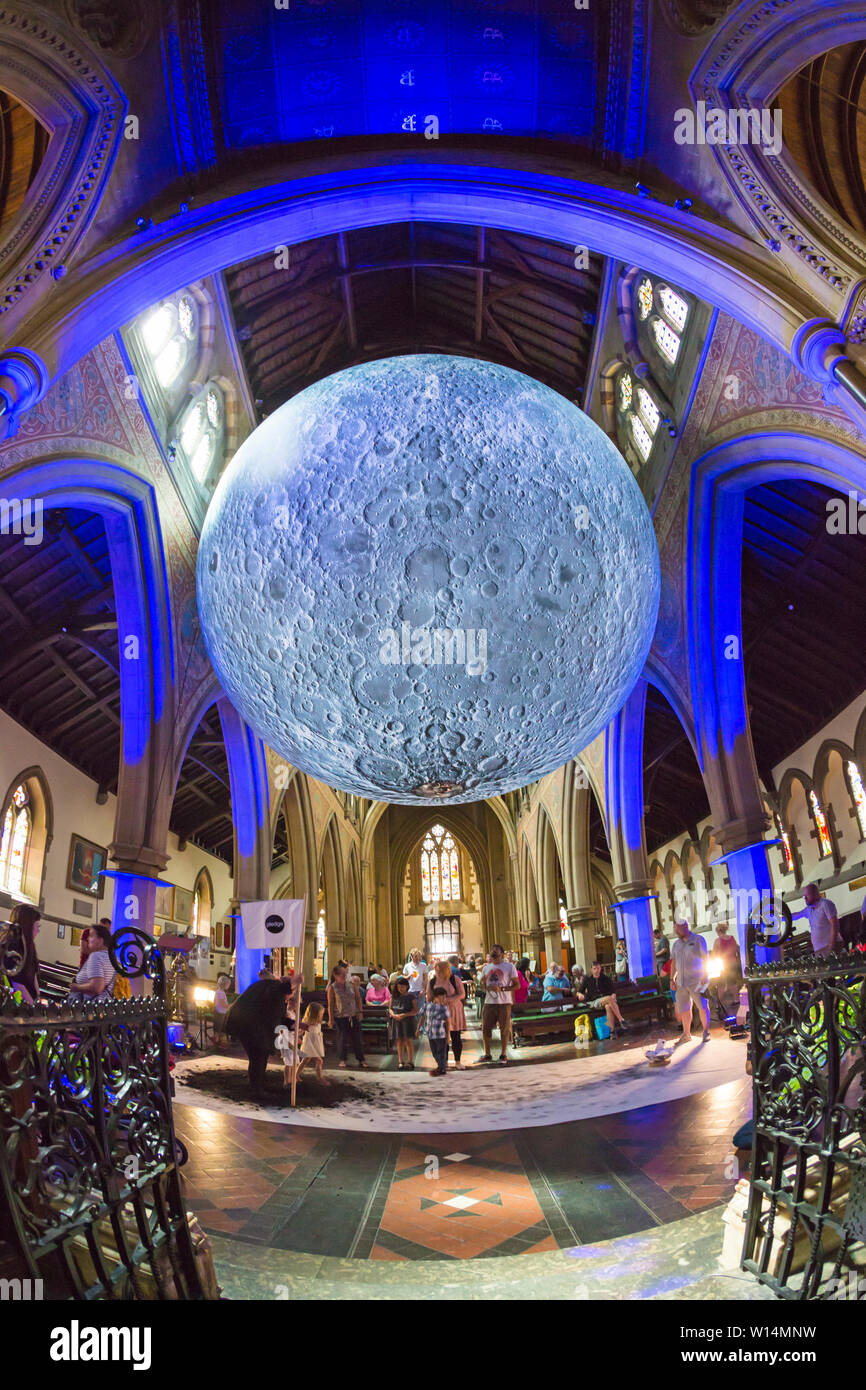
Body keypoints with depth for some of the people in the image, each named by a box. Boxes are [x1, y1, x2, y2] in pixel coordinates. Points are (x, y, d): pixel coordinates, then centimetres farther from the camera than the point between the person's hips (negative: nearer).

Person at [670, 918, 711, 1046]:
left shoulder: (698, 940, -4)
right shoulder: (676, 944, 12)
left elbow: (705, 958, -7)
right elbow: (673, 962, 15)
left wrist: (704, 976, -14)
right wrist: (672, 979, 10)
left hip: (697, 981, -5)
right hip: (681, 983, 5)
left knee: (703, 1007, 0)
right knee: (684, 1009, 7)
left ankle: (706, 1032, 17)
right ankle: (686, 1035, 17)